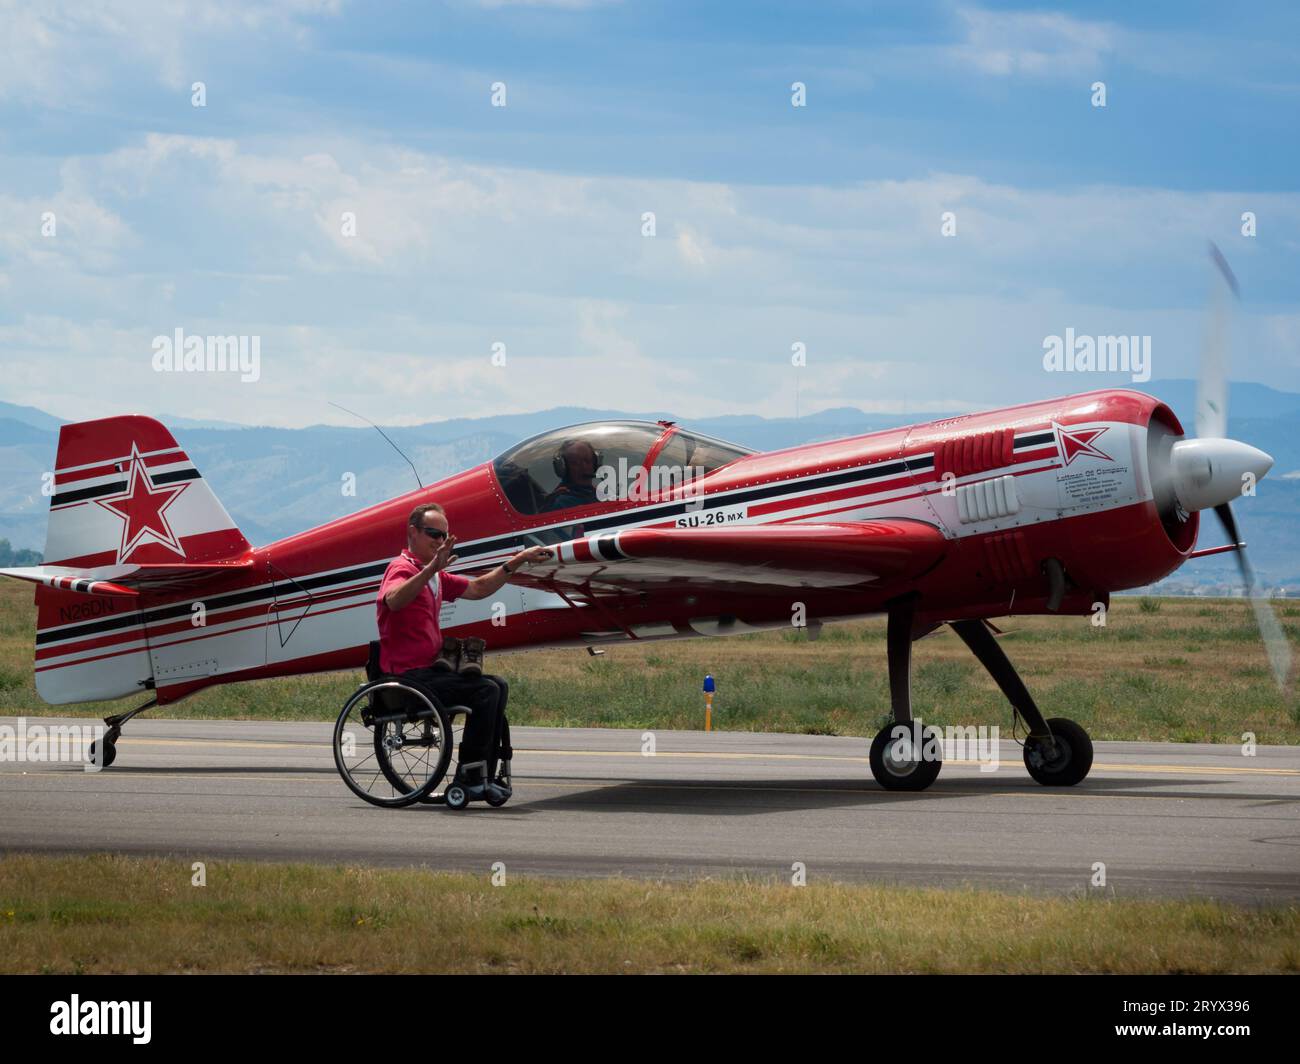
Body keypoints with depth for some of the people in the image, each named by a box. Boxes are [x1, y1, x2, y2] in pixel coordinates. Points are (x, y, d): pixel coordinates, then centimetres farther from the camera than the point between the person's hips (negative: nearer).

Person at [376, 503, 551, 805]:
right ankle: (469, 776, -17)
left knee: (497, 686, 13)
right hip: (408, 675, -10)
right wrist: (431, 569, -48)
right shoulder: (402, 568, -11)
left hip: (428, 669, 10)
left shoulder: (436, 577, 19)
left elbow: (478, 589, 27)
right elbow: (393, 601, -35)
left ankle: (482, 773, 6)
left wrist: (518, 561, 20)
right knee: (485, 689, -20)